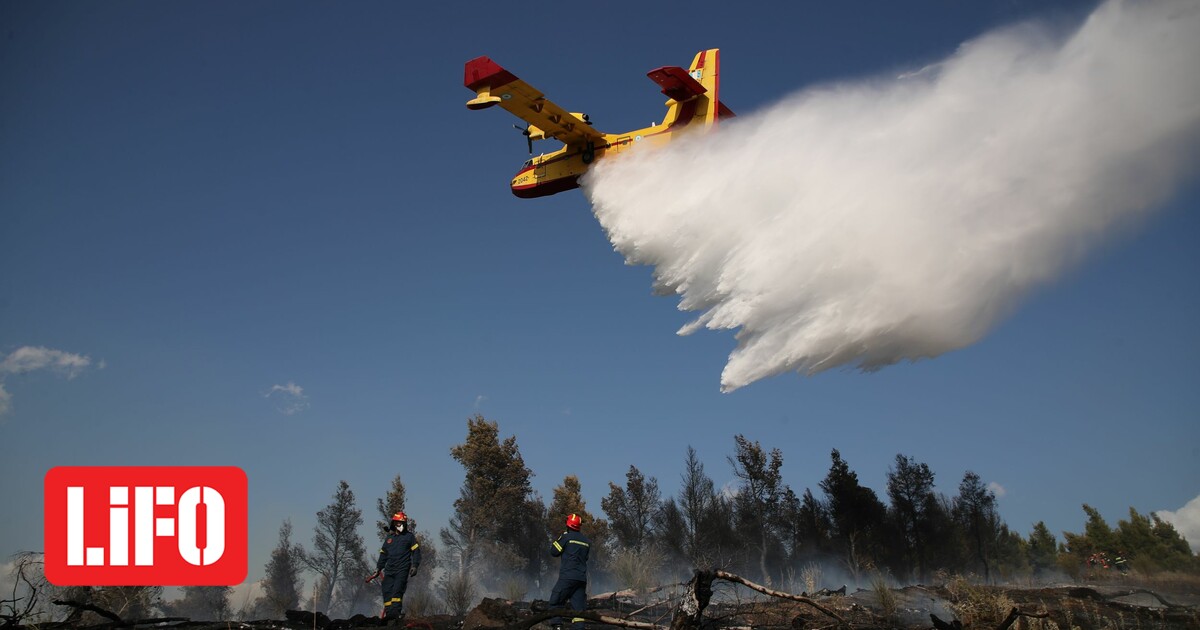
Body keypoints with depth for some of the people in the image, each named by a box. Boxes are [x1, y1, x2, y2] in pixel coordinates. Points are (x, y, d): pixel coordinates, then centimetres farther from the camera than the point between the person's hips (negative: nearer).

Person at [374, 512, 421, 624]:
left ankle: (396, 612, -22)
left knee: (397, 590, -17)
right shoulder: (389, 537, 19)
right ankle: (388, 612, -5)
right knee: (387, 591, -5)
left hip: (403, 568, -5)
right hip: (389, 569, 5)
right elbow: (383, 554, 26)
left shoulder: (409, 536, 7)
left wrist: (414, 565, -7)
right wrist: (379, 567, 20)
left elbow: (416, 551, 3)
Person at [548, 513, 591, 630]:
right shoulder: (586, 541, 13)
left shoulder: (566, 536, -4)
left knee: (555, 602, 2)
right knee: (578, 606, 4)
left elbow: (554, 552, 3)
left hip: (568, 577, -5)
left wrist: (554, 542, 18)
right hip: (582, 579, 5)